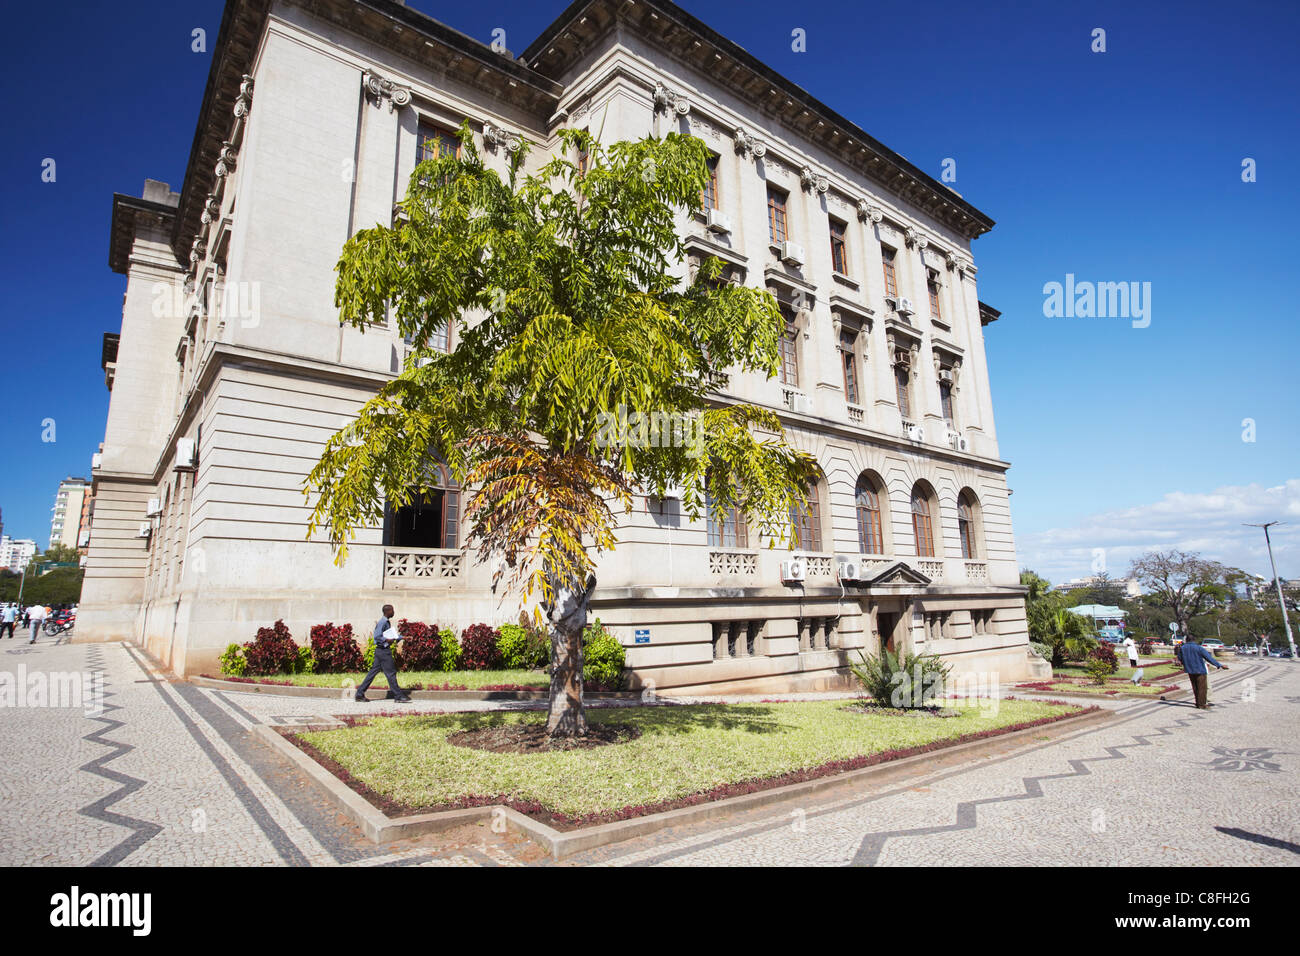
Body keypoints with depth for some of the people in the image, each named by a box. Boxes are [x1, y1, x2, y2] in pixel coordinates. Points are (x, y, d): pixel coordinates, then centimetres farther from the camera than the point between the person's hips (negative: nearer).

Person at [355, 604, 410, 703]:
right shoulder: (382, 622, -16)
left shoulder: (387, 622, 14)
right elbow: (377, 636, -23)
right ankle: (398, 696, 1)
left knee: (373, 671, 12)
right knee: (391, 673, -4)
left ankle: (360, 694, 16)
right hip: (383, 651, -10)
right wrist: (388, 640, -21)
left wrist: (402, 638, 18)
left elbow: (391, 635, 23)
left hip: (381, 651, 10)